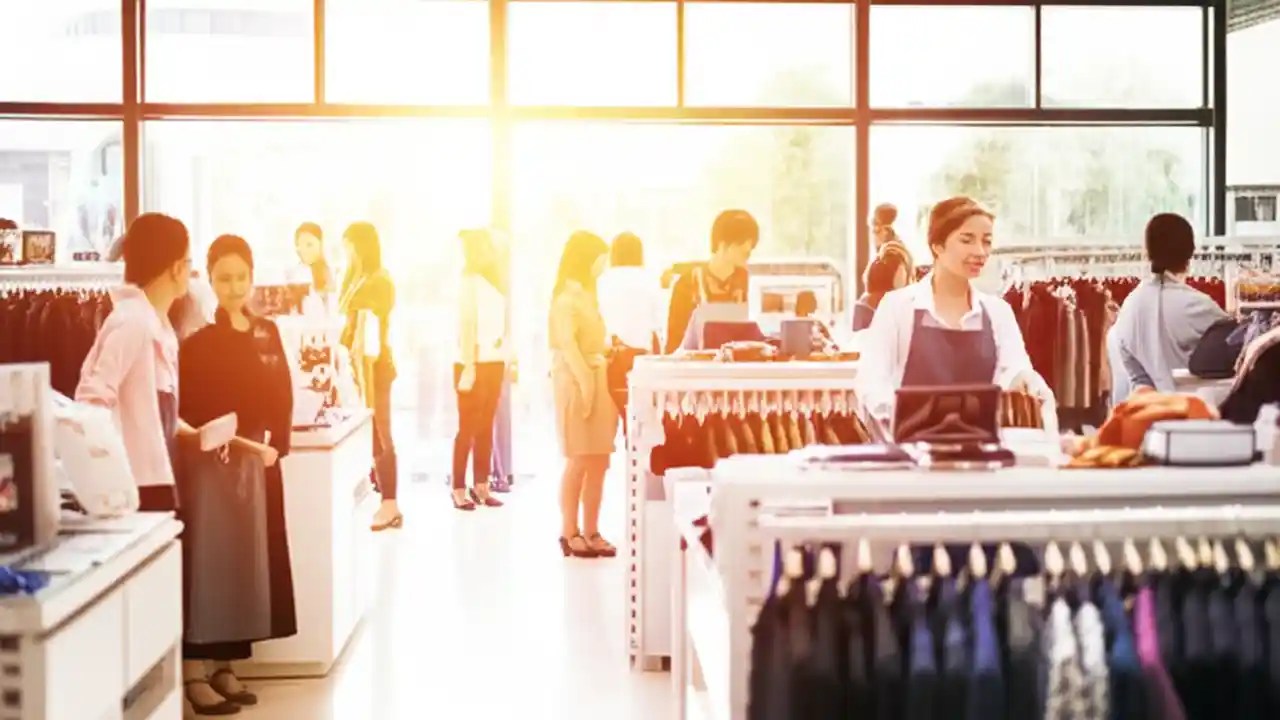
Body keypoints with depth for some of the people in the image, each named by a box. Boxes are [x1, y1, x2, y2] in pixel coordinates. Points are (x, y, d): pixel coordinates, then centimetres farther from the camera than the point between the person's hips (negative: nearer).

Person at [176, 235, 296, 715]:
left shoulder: (267, 333, 9)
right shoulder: (195, 336, -8)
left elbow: (281, 398, 10)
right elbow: (182, 406, -13)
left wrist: (276, 445, -2)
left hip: (256, 461, 6)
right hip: (206, 462, -6)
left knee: (246, 560, 9)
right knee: (205, 559, -5)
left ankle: (224, 666, 19)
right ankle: (194, 672, 0)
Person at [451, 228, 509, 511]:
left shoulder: (495, 280, 12)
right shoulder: (470, 280, -8)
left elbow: (501, 324, 10)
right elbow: (466, 324, -14)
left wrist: (508, 360, 4)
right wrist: (468, 367, -19)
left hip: (495, 363, 7)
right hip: (474, 364, -7)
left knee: (486, 427, 10)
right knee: (468, 428, -2)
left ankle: (481, 486, 15)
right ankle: (459, 489, 3)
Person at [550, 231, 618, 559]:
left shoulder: (585, 294, 20)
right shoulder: (567, 296, -8)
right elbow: (567, 343, -18)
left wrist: (601, 380, 7)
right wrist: (585, 382, -24)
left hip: (597, 378, 9)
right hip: (577, 380, -9)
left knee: (598, 462, 8)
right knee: (579, 461, -6)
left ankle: (590, 532, 13)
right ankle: (570, 533, 1)